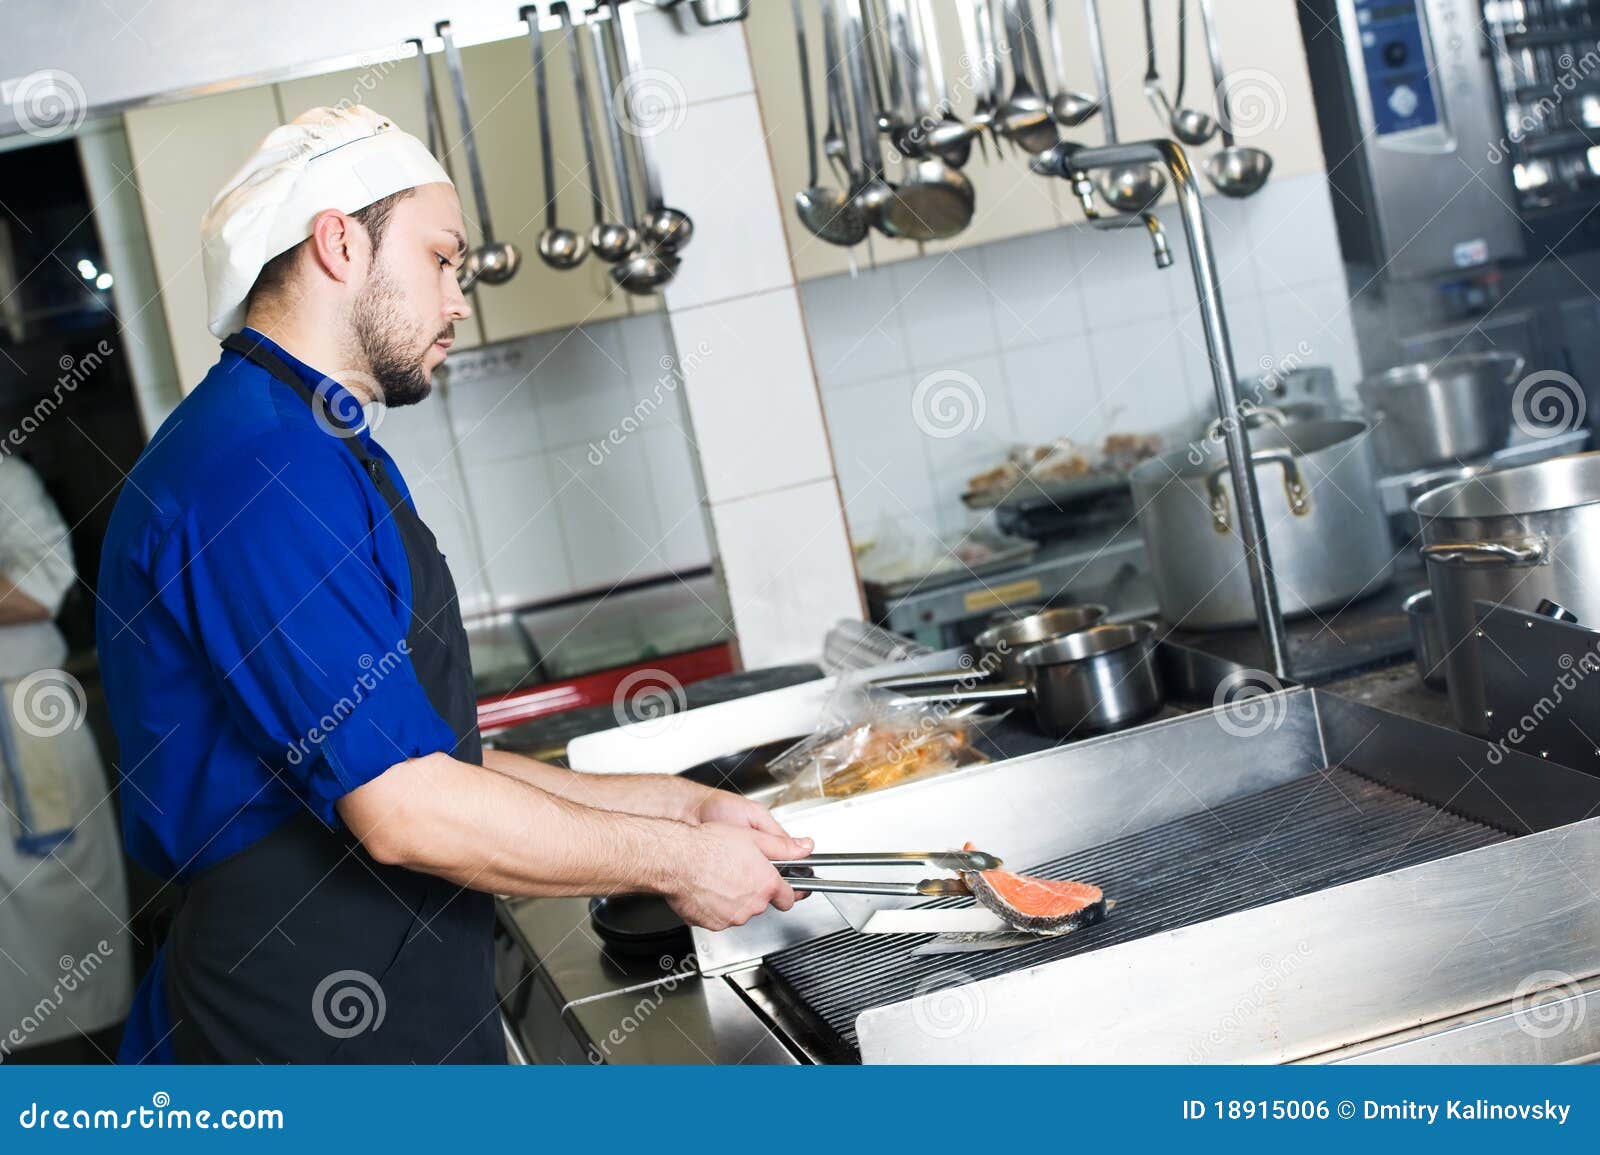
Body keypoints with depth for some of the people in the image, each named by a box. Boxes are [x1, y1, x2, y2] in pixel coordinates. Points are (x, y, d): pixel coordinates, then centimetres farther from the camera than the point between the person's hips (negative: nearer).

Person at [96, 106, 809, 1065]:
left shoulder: (319, 455, 14)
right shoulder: (254, 471, -19)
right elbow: (405, 809, -23)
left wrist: (675, 804, 8)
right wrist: (673, 858, -12)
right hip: (310, 1031, -9)